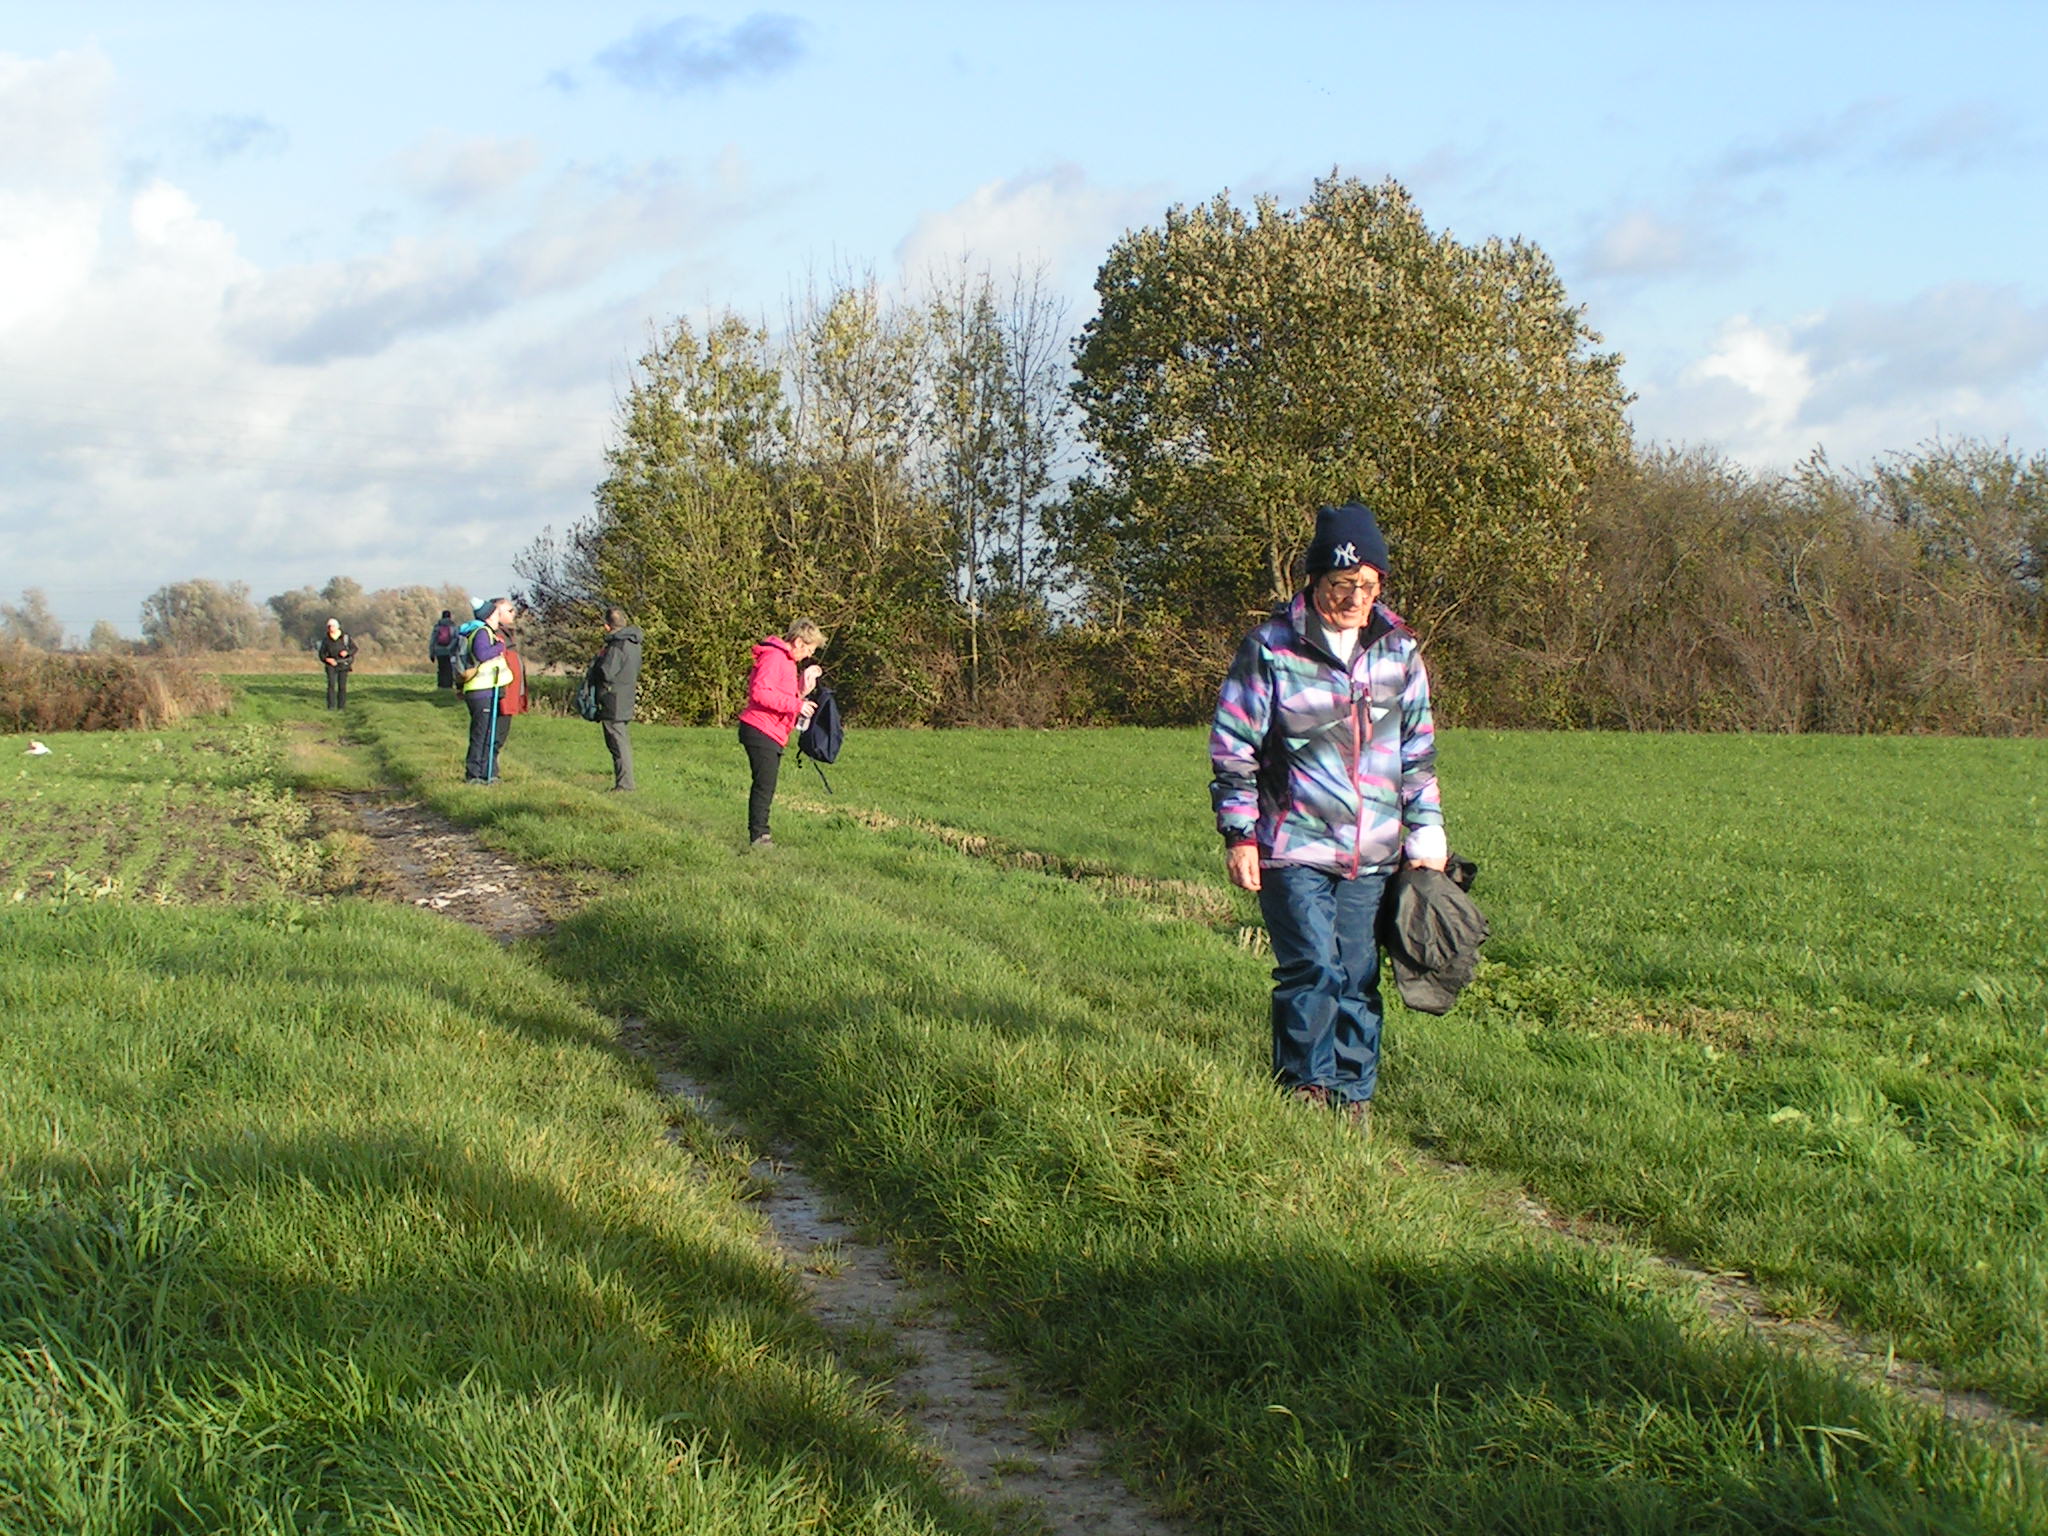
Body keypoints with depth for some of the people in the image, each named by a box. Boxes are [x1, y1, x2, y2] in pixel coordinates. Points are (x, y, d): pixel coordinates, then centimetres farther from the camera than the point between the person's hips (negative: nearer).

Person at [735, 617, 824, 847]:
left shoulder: (787, 660, 21)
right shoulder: (773, 657, -12)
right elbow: (759, 692, -24)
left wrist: (804, 688, 7)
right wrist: (795, 705, -23)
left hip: (773, 734, 10)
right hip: (761, 731, -10)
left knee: (766, 786, 11)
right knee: (764, 785, -10)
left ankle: (760, 835, 15)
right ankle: (758, 836, -8)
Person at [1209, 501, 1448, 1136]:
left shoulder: (1399, 652, 8)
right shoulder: (1271, 649, -5)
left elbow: (1418, 751, 17)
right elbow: (1233, 749, -2)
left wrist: (1426, 830, 14)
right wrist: (1238, 835, -5)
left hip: (1372, 853, 4)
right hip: (1294, 847, -4)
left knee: (1358, 977, 6)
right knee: (1313, 968, -11)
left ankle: (1352, 1096, 18)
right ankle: (1302, 1090, 3)